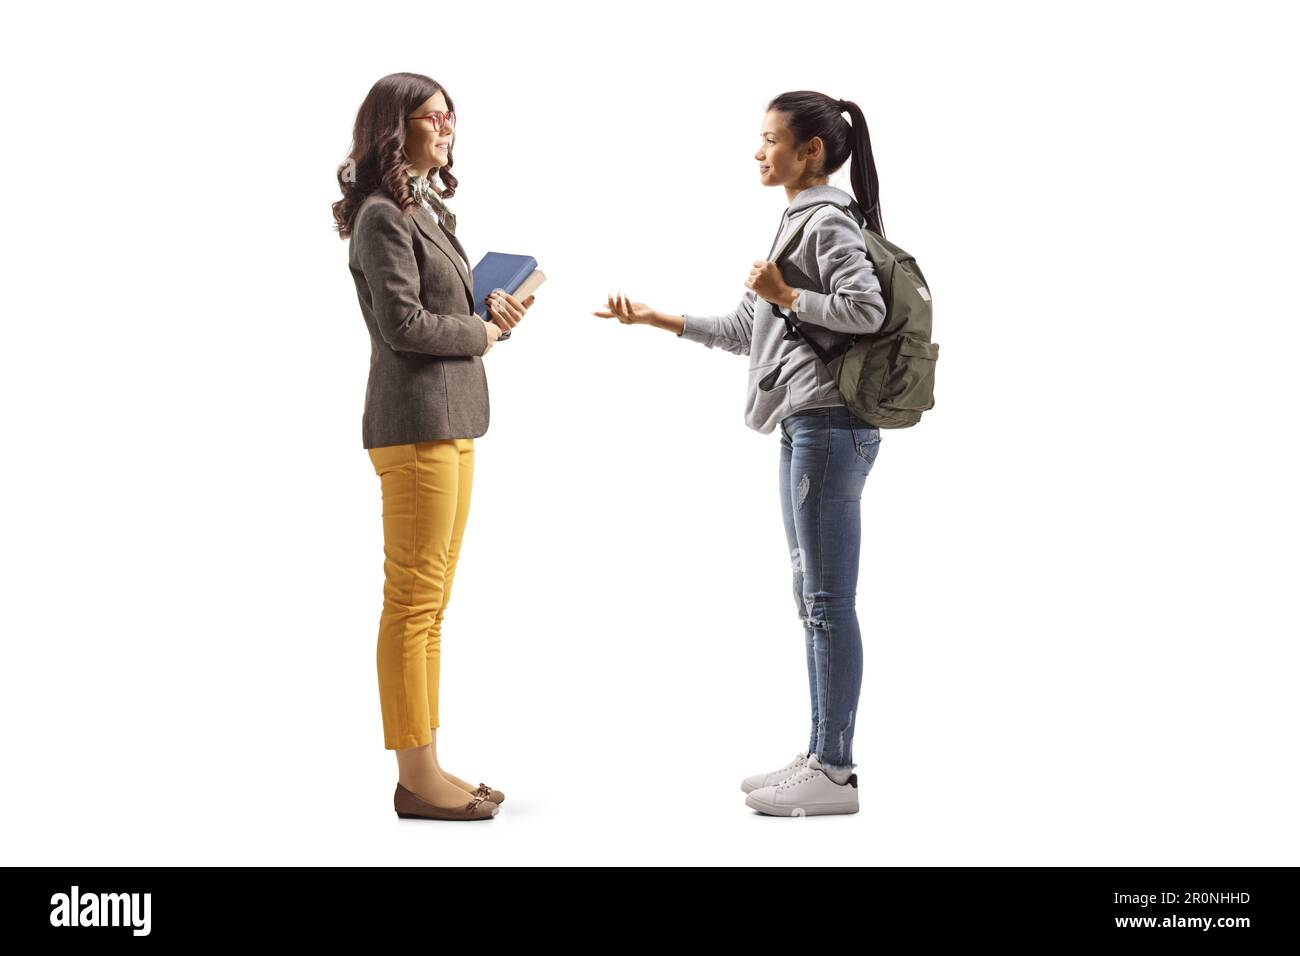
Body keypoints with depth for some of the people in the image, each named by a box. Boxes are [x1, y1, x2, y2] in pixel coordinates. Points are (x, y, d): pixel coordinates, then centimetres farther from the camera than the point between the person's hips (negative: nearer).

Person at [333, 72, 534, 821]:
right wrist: (485, 332, -6)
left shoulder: (430, 209, 19)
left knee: (431, 604, 12)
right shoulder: (383, 215, -10)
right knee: (414, 603, -4)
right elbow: (403, 323, -17)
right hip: (416, 422, -10)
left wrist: (491, 310, 3)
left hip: (452, 422, 10)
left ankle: (428, 769, 19)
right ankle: (417, 779, 4)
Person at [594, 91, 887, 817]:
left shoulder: (828, 221, -7)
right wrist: (657, 319, 18)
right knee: (814, 600, 12)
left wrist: (786, 294, -14)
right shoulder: (799, 224, 21)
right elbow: (745, 331, 22)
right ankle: (823, 757, 20)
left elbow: (867, 310, -21)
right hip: (806, 428, 10)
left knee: (829, 601, -6)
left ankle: (835, 772, 1)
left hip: (830, 426, -10)